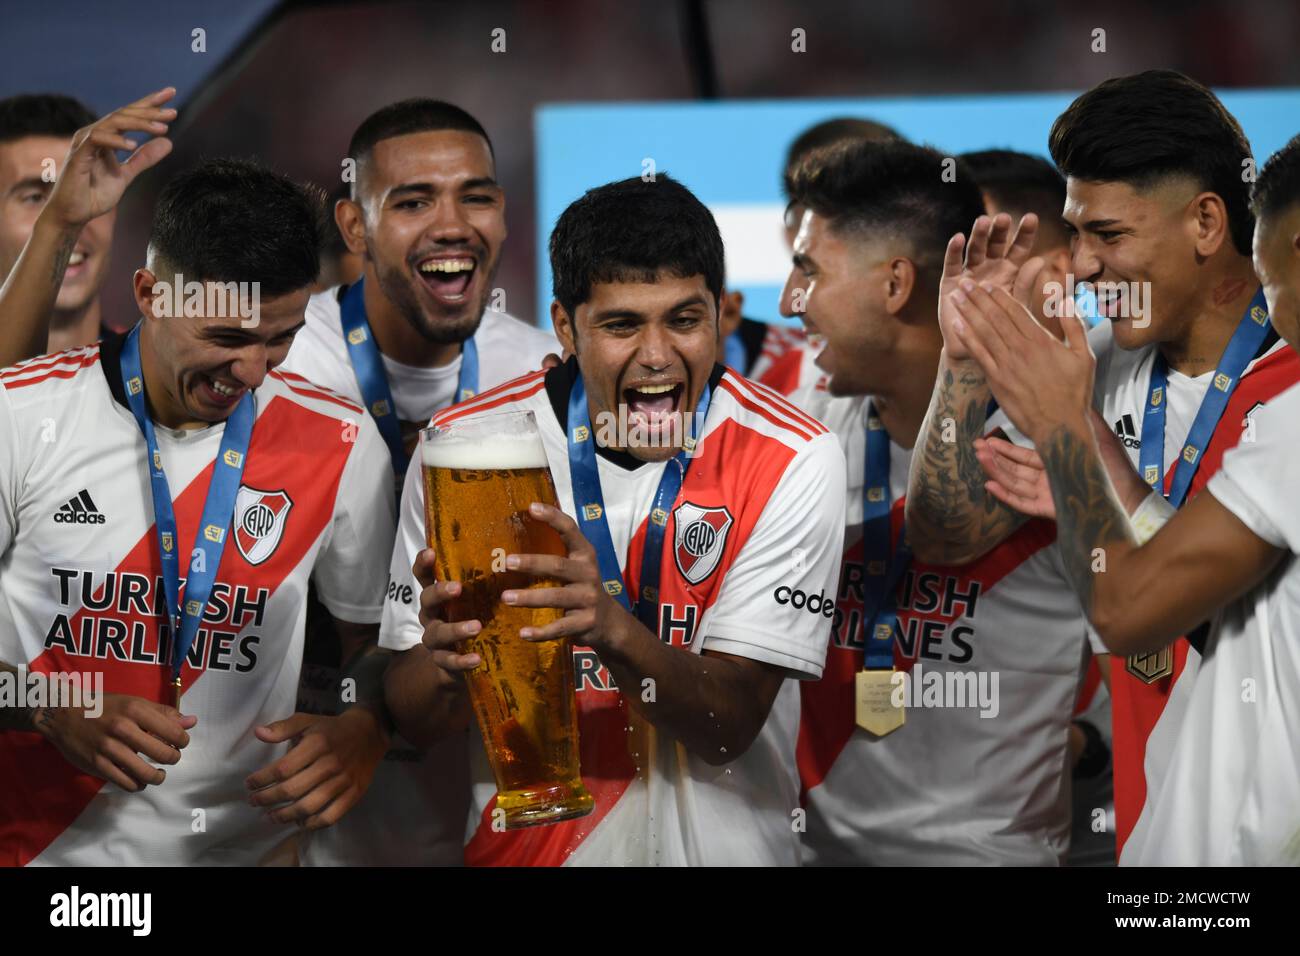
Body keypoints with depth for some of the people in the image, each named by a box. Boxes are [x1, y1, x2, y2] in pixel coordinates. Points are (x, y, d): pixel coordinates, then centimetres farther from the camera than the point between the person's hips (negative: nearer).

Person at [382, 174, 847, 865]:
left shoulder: (791, 462, -11)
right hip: (524, 846, 2)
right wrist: (446, 663, -24)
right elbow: (414, 721, -3)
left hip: (718, 844, -2)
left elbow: (728, 728, -15)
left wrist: (611, 626, -32)